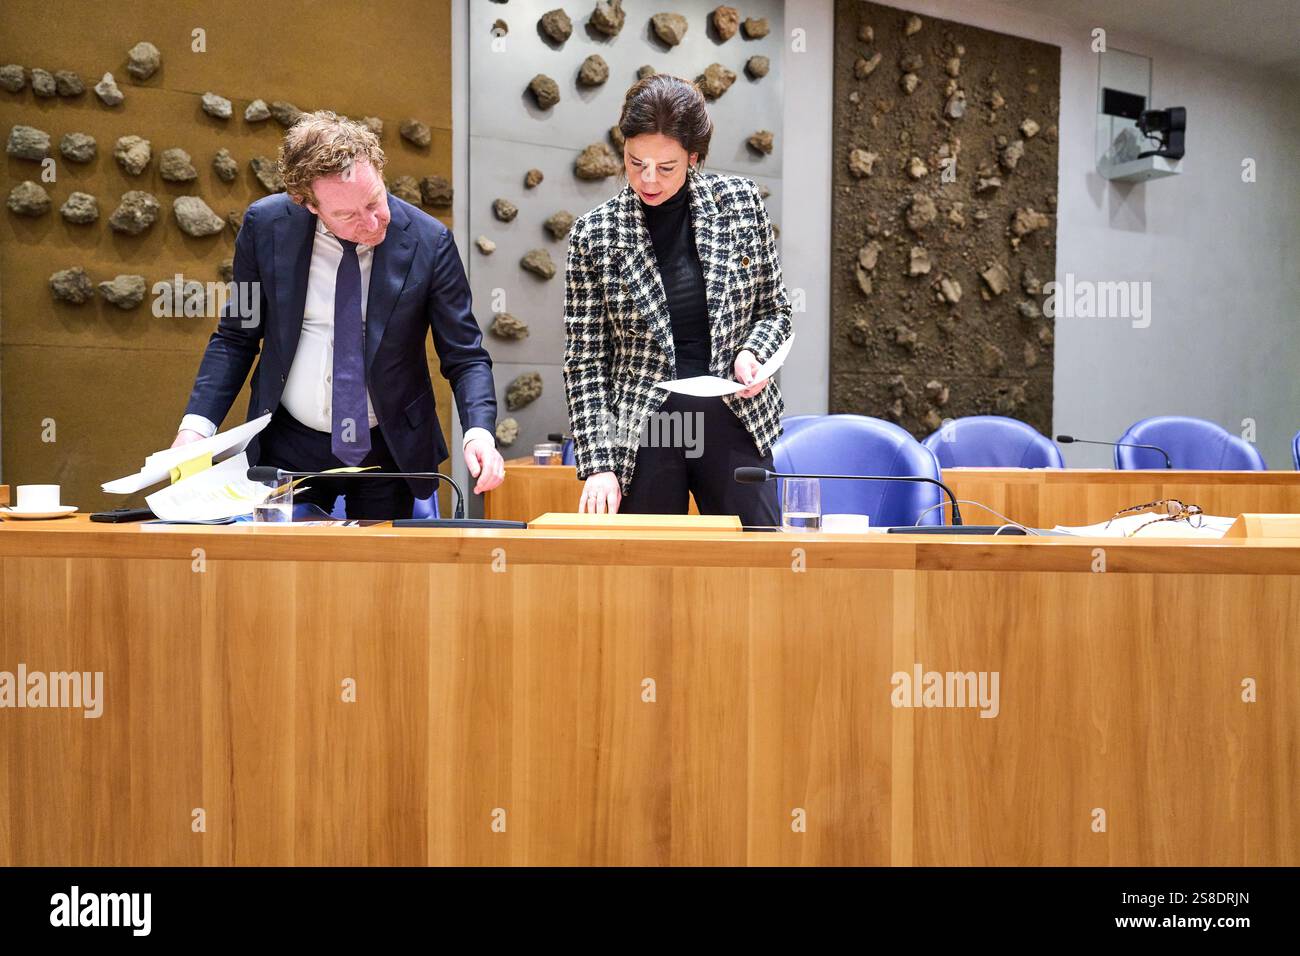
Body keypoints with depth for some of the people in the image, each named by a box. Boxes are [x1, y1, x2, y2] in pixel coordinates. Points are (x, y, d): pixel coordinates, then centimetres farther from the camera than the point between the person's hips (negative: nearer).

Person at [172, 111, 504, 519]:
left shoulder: (429, 241, -13)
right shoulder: (265, 225, -9)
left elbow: (465, 358, -9)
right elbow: (236, 337, 1)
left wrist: (479, 432, -27)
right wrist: (196, 424, -12)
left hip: (390, 451, 0)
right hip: (288, 446, 1)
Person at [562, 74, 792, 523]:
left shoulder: (741, 202, 0)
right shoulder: (594, 233, -3)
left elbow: (774, 309, 12)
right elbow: (586, 360, -1)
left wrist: (752, 353, -10)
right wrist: (599, 463, -8)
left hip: (734, 422, 1)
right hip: (640, 433, -1)